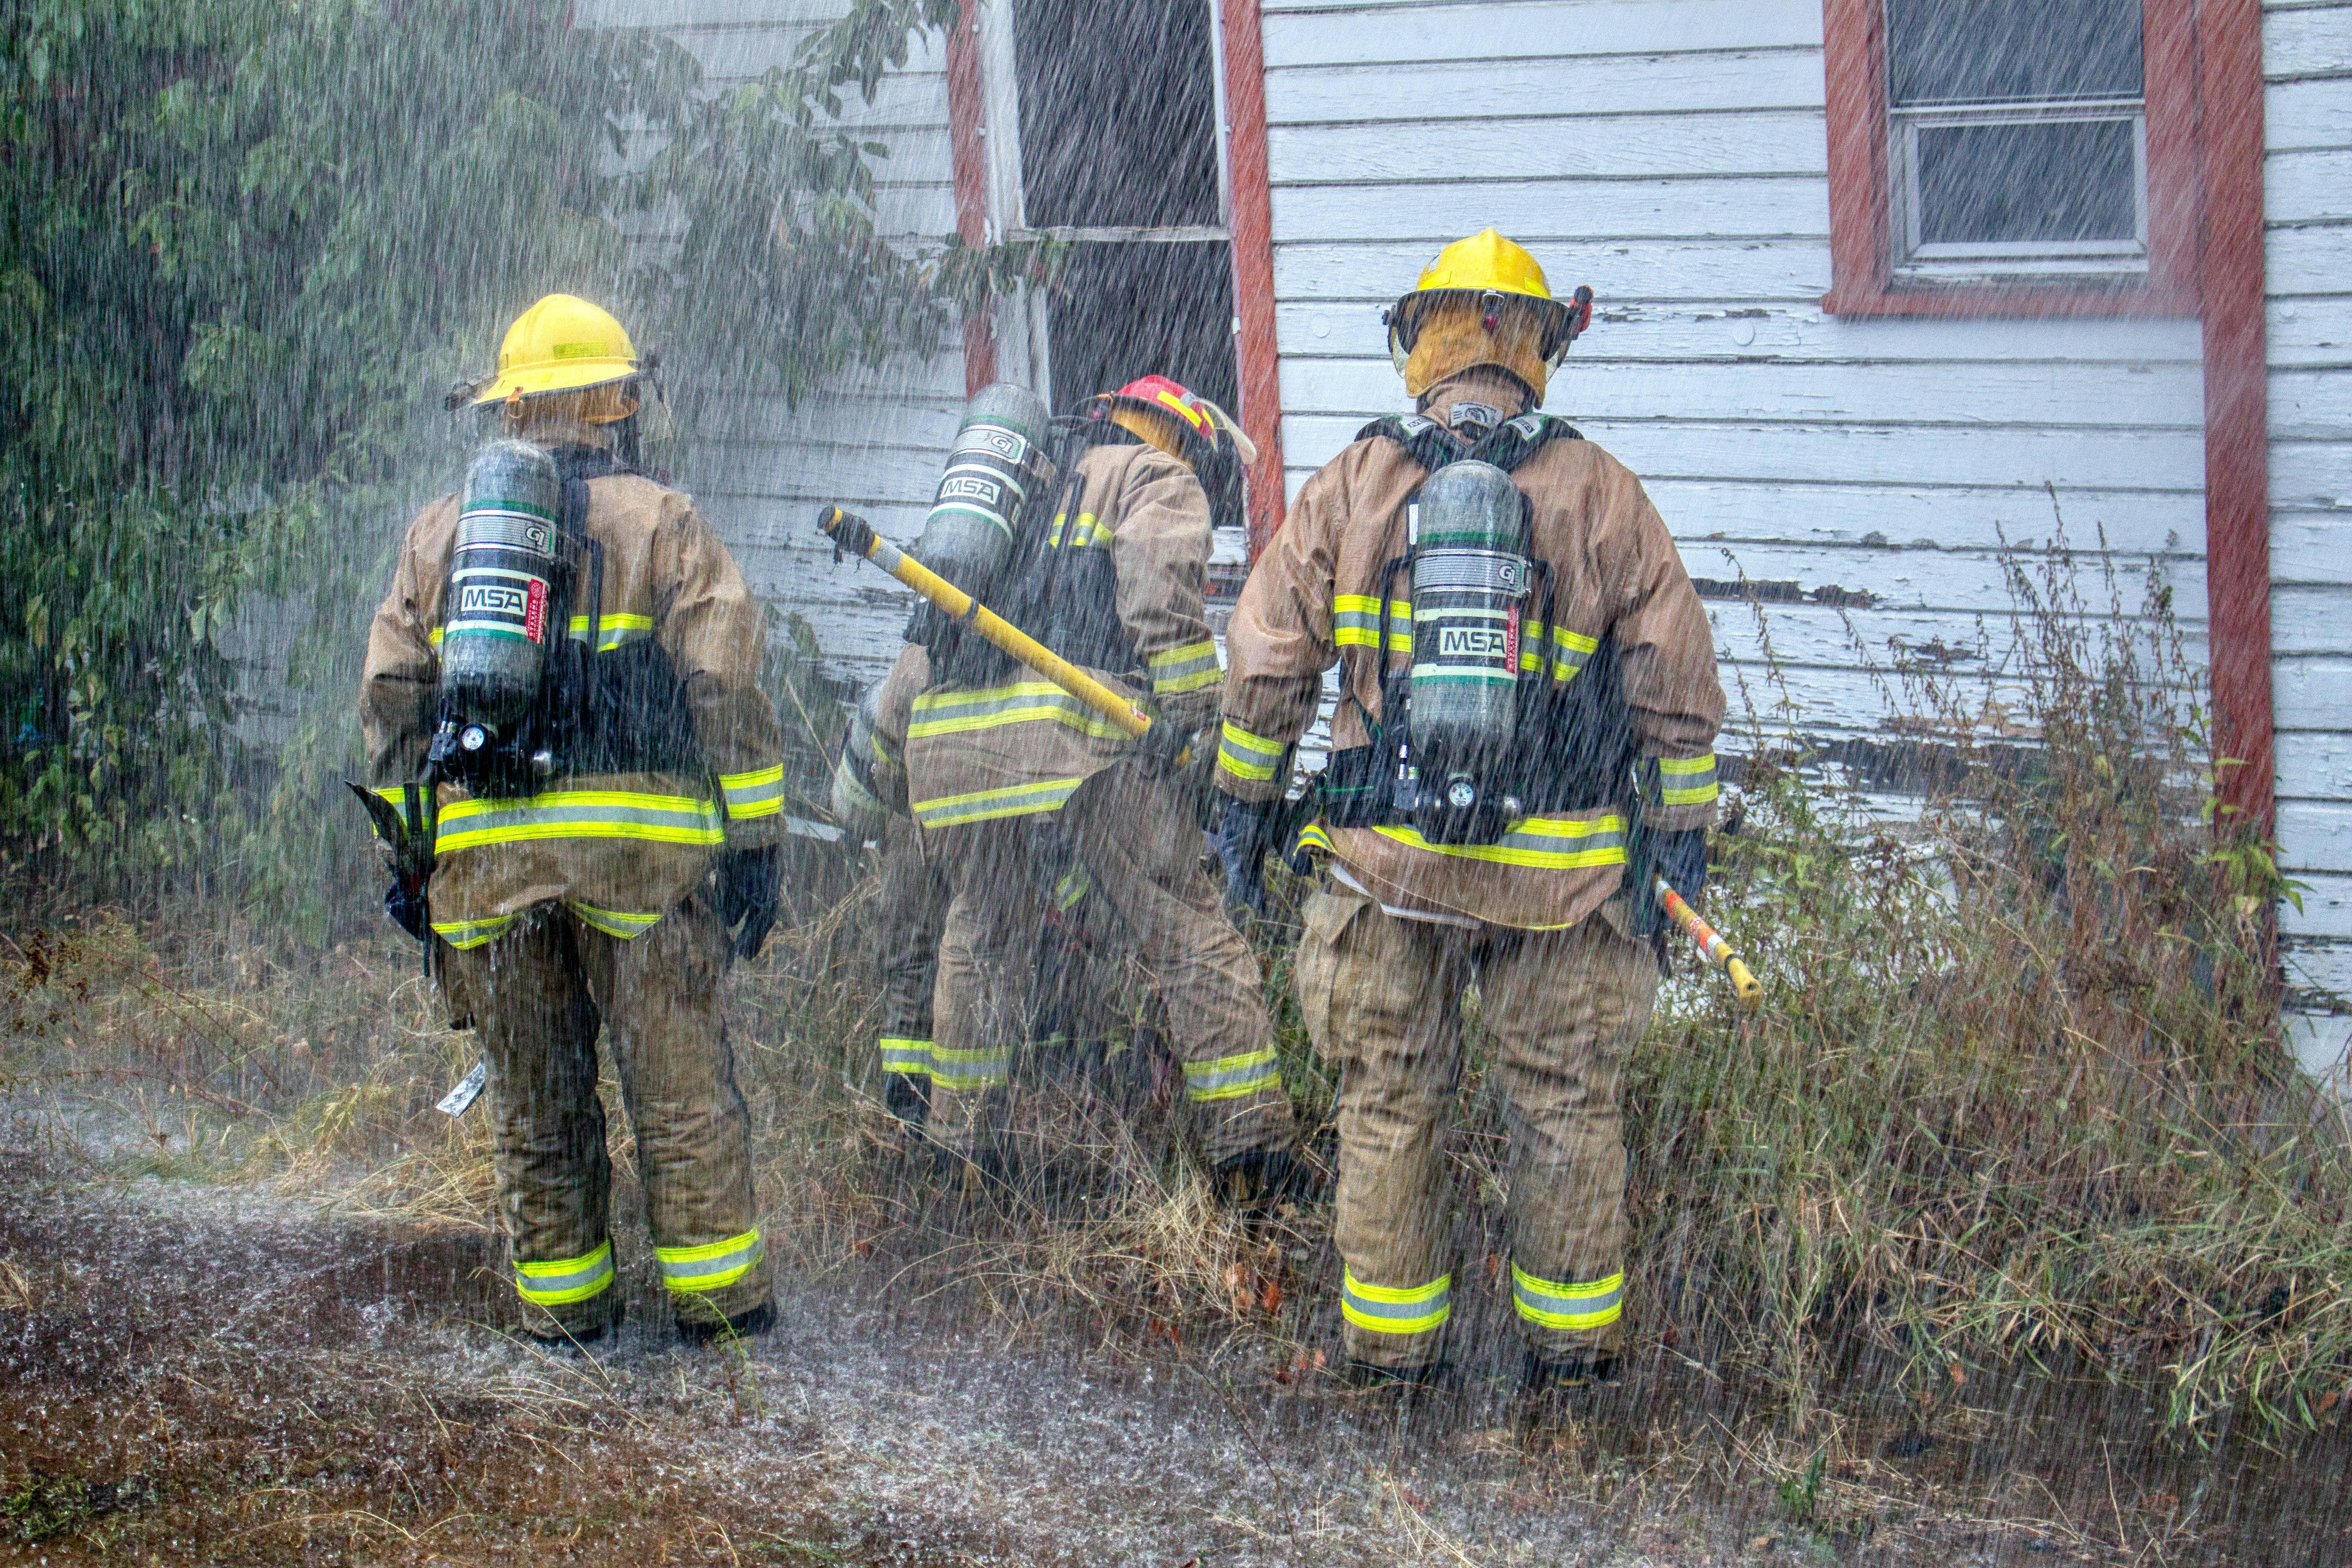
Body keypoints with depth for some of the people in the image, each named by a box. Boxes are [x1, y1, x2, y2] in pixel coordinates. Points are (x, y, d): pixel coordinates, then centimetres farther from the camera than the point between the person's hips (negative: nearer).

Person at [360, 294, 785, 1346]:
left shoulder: (439, 534, 14)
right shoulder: (663, 525, 3)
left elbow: (392, 703, 13)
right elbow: (727, 692, -2)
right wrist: (753, 845, 0)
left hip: (483, 849, 3)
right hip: (639, 840, -3)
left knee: (534, 1099, 11)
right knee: (680, 1082, 5)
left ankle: (563, 1302, 15)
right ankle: (715, 1294, 8)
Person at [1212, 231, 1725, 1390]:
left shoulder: (1349, 487, 1)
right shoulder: (1598, 491, -1)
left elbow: (1266, 659, 5)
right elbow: (1677, 677, 1)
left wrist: (1247, 802, 15)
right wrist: (1681, 834, 9)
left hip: (1385, 859, 1)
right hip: (1558, 869, 0)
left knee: (1388, 1108, 11)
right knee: (1565, 1108, 10)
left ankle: (1390, 1346, 17)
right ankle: (1573, 1343, 17)